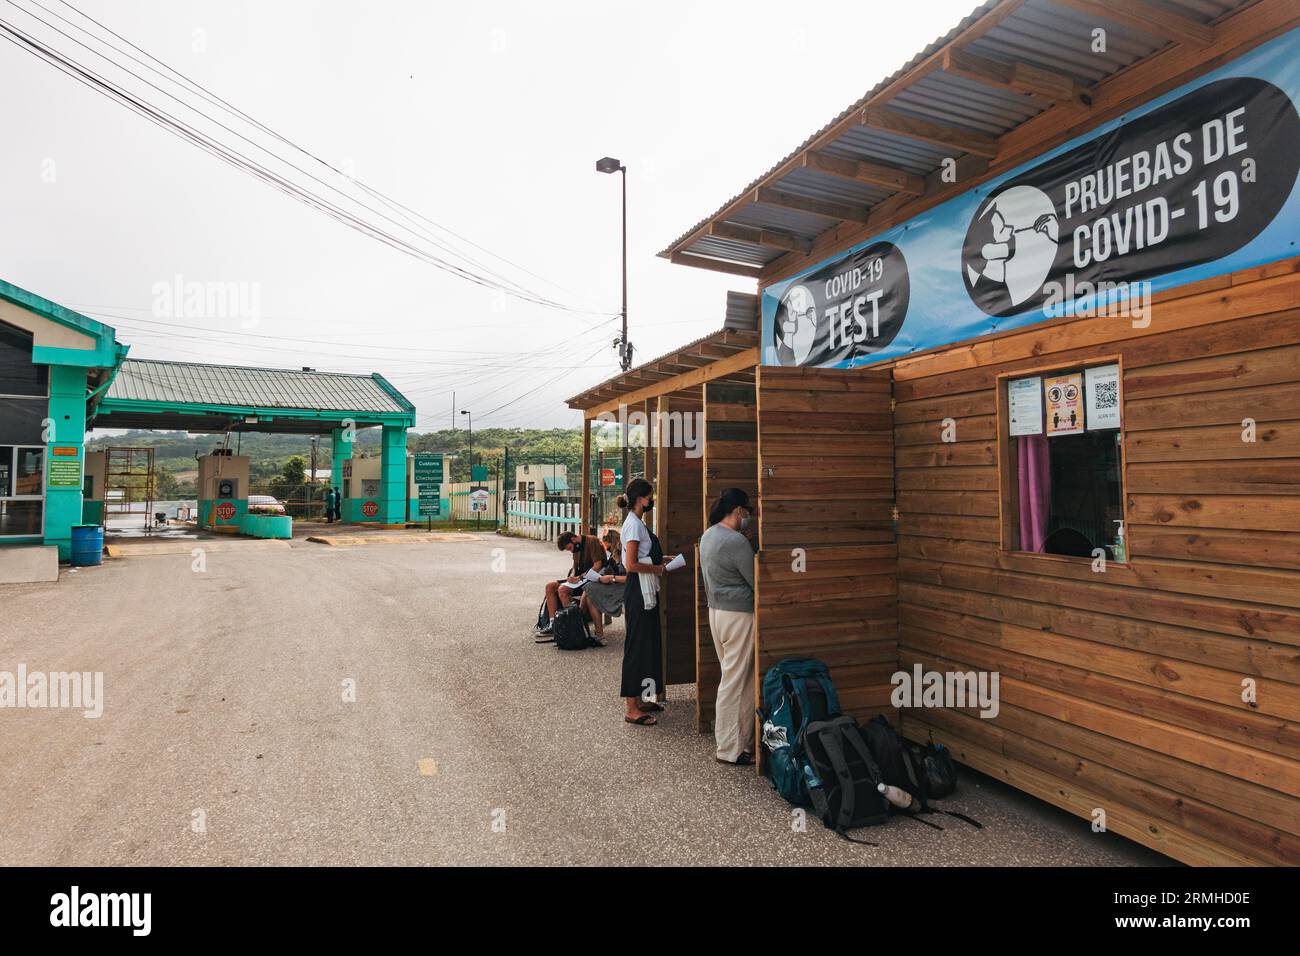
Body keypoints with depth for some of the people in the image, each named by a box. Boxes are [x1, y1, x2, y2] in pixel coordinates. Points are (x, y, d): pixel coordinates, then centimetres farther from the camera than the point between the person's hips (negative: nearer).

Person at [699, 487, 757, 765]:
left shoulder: (708, 534, 7)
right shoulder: (736, 542, -20)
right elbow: (756, 581, -15)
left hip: (716, 610, 9)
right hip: (739, 615, -9)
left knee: (732, 677, 18)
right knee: (736, 682, 0)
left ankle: (728, 735, 27)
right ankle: (730, 749, 9)